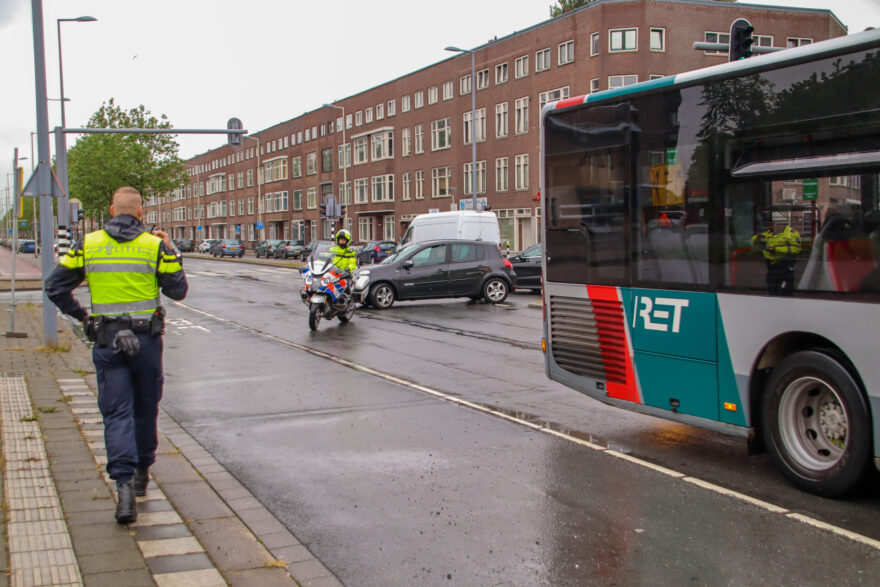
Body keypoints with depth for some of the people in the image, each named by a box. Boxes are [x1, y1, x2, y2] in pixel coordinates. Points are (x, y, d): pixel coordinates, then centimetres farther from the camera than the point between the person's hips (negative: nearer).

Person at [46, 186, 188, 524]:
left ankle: (124, 483, -15)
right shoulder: (154, 246, -4)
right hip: (146, 340, 0)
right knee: (145, 407, 16)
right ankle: (142, 473, 28)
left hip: (106, 342, 0)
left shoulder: (88, 245, 1)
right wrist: (169, 252, 12)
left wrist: (81, 315, 12)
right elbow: (178, 291, 1)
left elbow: (55, 286, 1)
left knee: (116, 413, 0)